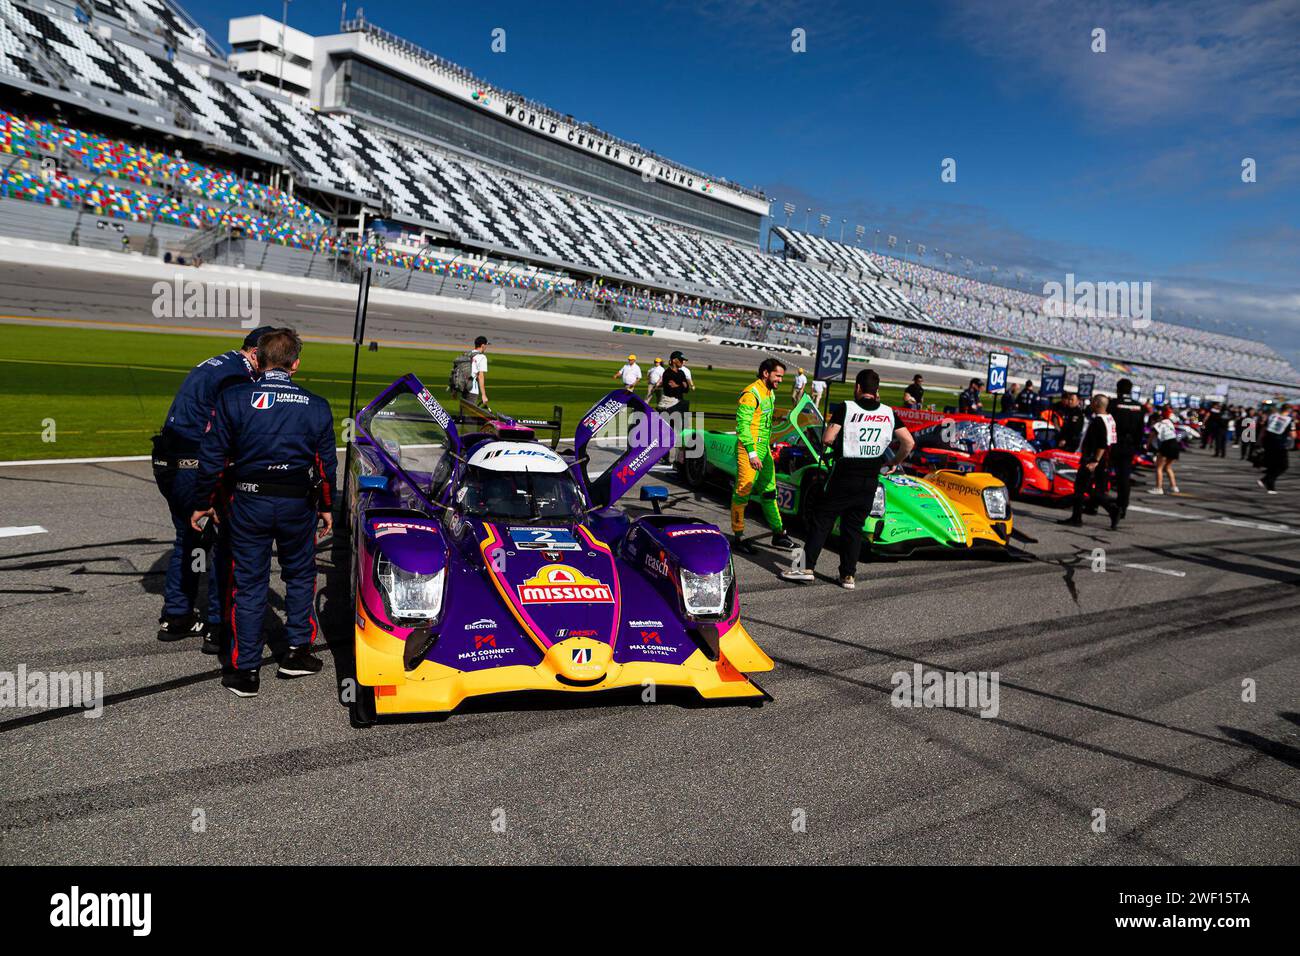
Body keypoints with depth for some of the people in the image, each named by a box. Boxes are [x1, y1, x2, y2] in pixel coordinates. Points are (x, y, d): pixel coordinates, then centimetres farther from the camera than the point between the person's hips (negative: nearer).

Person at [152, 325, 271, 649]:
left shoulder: (213, 364, 18)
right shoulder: (237, 375, -14)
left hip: (168, 464, 10)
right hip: (193, 467, -10)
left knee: (188, 538, 21)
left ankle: (176, 617, 29)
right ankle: (219, 628, 4)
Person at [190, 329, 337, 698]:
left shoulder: (234, 398, -5)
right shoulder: (315, 406, 1)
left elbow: (212, 457, -3)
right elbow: (326, 463, 7)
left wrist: (202, 503, 8)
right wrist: (326, 507, 20)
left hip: (248, 502, -1)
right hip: (297, 503, 1)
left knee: (248, 584, 7)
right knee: (300, 575, 21)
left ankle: (244, 671, 12)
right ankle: (297, 651, 23)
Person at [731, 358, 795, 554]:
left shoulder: (770, 393, 15)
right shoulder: (751, 394, -16)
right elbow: (742, 426, -21)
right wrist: (751, 453, -25)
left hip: (764, 450, 10)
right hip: (748, 451, -10)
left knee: (769, 492, 15)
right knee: (742, 493, -4)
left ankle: (778, 534, 24)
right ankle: (738, 538, 3)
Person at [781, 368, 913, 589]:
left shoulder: (846, 408, -7)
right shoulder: (888, 413, 5)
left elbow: (827, 439, -13)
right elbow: (909, 442, 6)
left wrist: (829, 445, 9)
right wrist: (896, 463, 21)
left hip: (844, 476, -4)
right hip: (870, 481, 4)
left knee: (821, 520, 6)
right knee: (854, 527, 12)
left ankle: (807, 568, 3)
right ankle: (848, 575, 11)